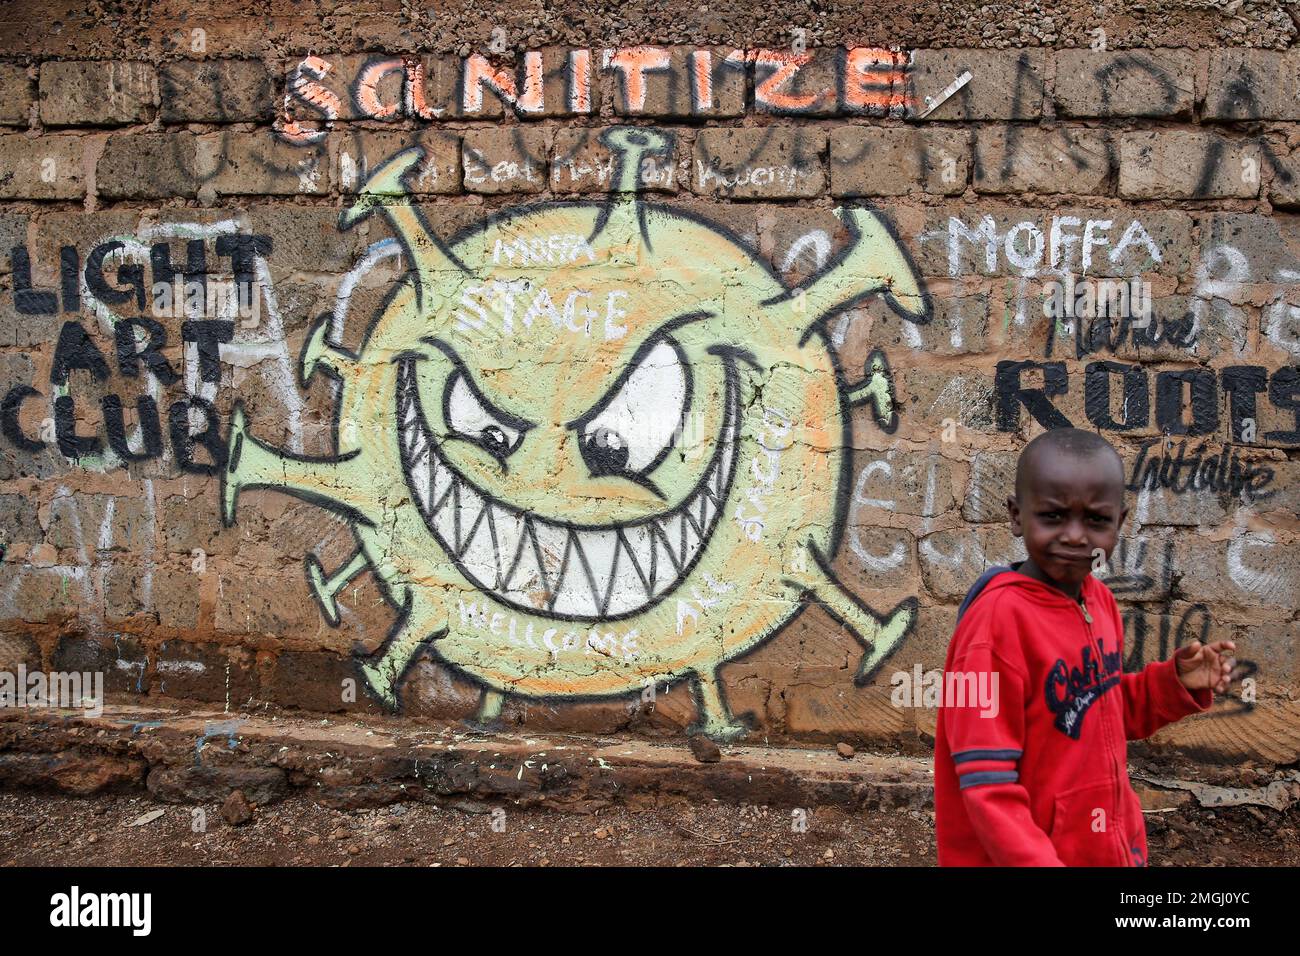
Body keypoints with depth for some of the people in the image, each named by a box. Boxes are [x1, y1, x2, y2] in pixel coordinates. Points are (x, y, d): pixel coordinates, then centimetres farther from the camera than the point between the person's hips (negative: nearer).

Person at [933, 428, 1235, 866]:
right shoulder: (1000, 616, -22)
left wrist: (1177, 683, 0)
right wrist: (1032, 860, -31)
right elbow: (986, 779, -23)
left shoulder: (1099, 600, -1)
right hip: (1026, 854, -7)